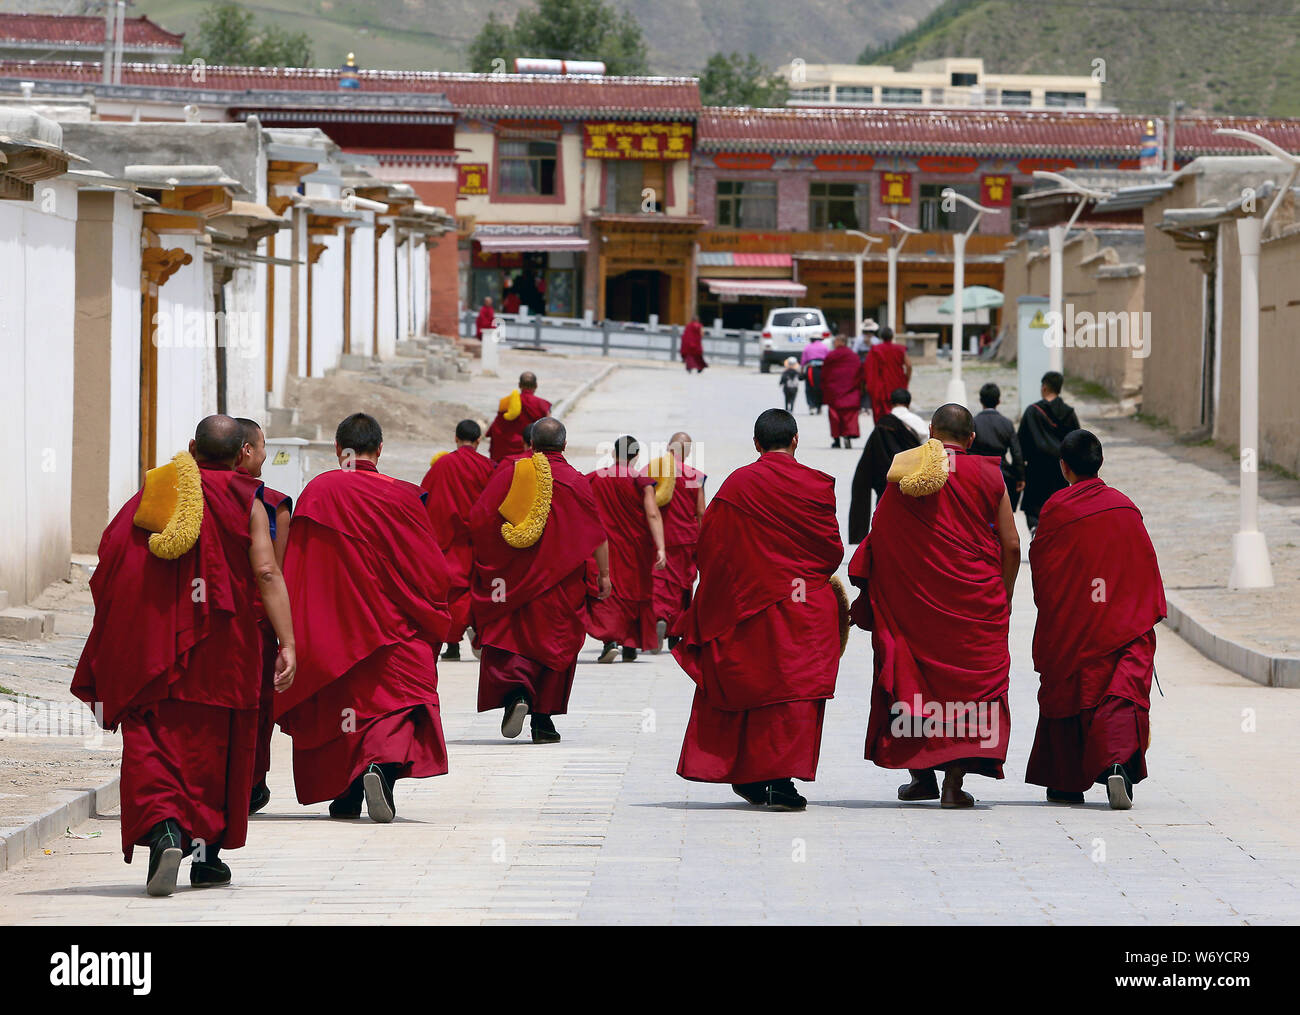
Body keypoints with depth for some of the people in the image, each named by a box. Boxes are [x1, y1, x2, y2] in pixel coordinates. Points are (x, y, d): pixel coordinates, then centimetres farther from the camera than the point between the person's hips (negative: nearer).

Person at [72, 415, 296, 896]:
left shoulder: (149, 497, 8)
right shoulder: (245, 503, 1)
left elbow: (108, 572, 6)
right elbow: (267, 573, -12)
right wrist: (287, 644, -14)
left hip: (147, 644, 1)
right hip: (220, 650, -1)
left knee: (151, 744, -3)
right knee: (213, 746, 12)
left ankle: (164, 833, -28)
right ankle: (209, 853, 18)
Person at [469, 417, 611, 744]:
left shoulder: (507, 474, 1)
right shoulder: (575, 481, -3)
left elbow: (477, 521, 2)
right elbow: (597, 534, -2)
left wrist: (483, 563, 15)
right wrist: (604, 574, 8)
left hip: (510, 577, 1)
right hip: (558, 581, -1)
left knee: (509, 638, 4)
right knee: (554, 643, 8)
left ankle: (515, 692, -24)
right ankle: (543, 721, 8)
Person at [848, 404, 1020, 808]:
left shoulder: (903, 476, 2)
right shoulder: (988, 476, 0)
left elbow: (879, 540, 2)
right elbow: (1011, 546, -1)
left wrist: (870, 598, 11)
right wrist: (1004, 598, 10)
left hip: (914, 595, 1)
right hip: (975, 602, -1)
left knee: (913, 683, 13)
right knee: (971, 683, 2)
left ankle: (921, 773, 14)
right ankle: (955, 779, -7)